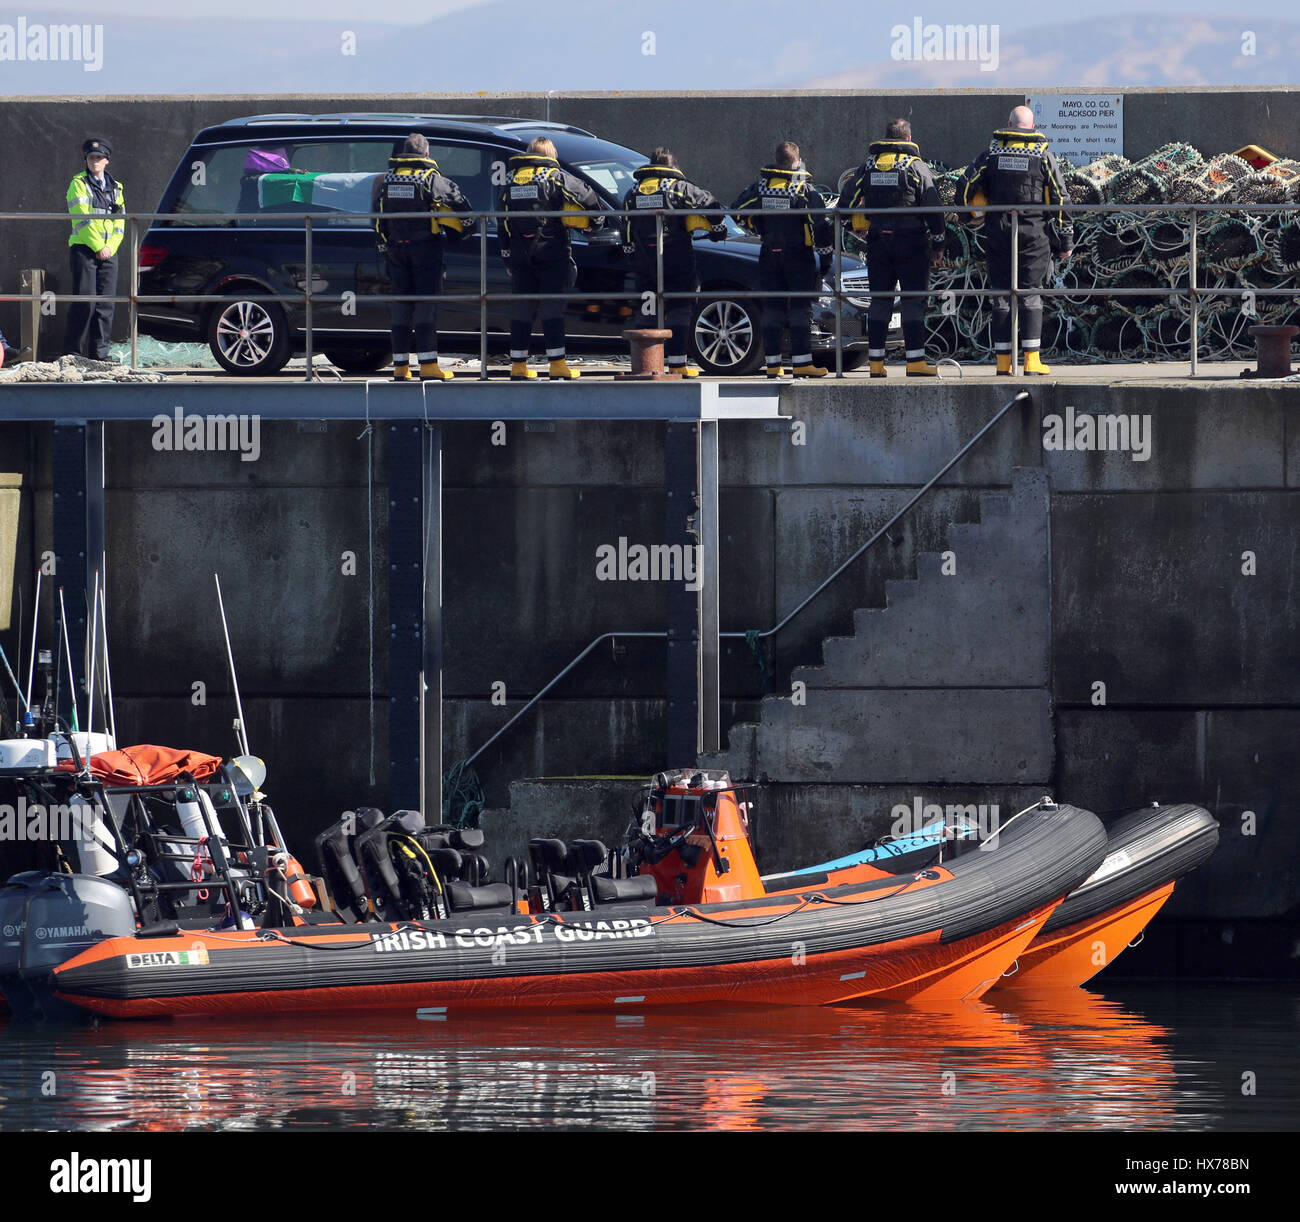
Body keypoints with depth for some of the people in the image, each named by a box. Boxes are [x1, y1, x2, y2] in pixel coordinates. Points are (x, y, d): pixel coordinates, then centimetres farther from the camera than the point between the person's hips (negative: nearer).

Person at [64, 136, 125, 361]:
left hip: (108, 252, 5)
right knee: (85, 302, -11)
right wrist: (97, 247, -13)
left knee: (106, 304, 0)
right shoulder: (79, 184, 1)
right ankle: (73, 351, -7)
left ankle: (99, 353, 4)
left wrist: (110, 247, -4)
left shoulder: (115, 188, 16)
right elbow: (82, 218, -9)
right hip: (84, 249, -5)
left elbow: (120, 223, 12)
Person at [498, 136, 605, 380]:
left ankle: (518, 366, 8)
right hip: (551, 251, -4)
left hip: (519, 252, 4)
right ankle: (557, 364, -7)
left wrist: (507, 254, 15)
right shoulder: (555, 176, -4)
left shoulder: (511, 179, 10)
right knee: (552, 306, -3)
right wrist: (595, 222, 12)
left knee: (521, 307, 8)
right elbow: (587, 197, -7)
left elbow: (503, 220, 11)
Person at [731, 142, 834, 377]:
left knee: (772, 308, 7)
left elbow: (738, 210, 10)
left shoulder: (760, 187, 2)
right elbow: (822, 225, -11)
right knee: (800, 308, -1)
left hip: (769, 255, 3)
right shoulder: (805, 190, -9)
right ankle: (801, 362, -6)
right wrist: (825, 257, -2)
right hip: (798, 255, -3)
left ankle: (773, 364, 5)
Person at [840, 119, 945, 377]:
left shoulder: (867, 167, 6)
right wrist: (937, 243, 3)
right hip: (911, 243, -3)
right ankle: (916, 363, -7)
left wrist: (858, 228, 20)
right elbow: (933, 208, -6)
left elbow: (847, 202, 5)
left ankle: (875, 363, 7)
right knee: (913, 301, -2)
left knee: (879, 301, 8)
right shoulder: (917, 167, -4)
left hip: (877, 242, 3)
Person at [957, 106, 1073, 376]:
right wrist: (1066, 240, 4)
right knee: (1031, 295, 2)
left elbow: (965, 186, -1)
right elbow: (1059, 198, -1)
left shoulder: (993, 152, 3)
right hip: (1034, 233, -1)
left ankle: (1003, 361, 3)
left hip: (999, 232, 1)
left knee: (1001, 295, 5)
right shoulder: (1043, 154, -1)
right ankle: (1031, 360, -3)